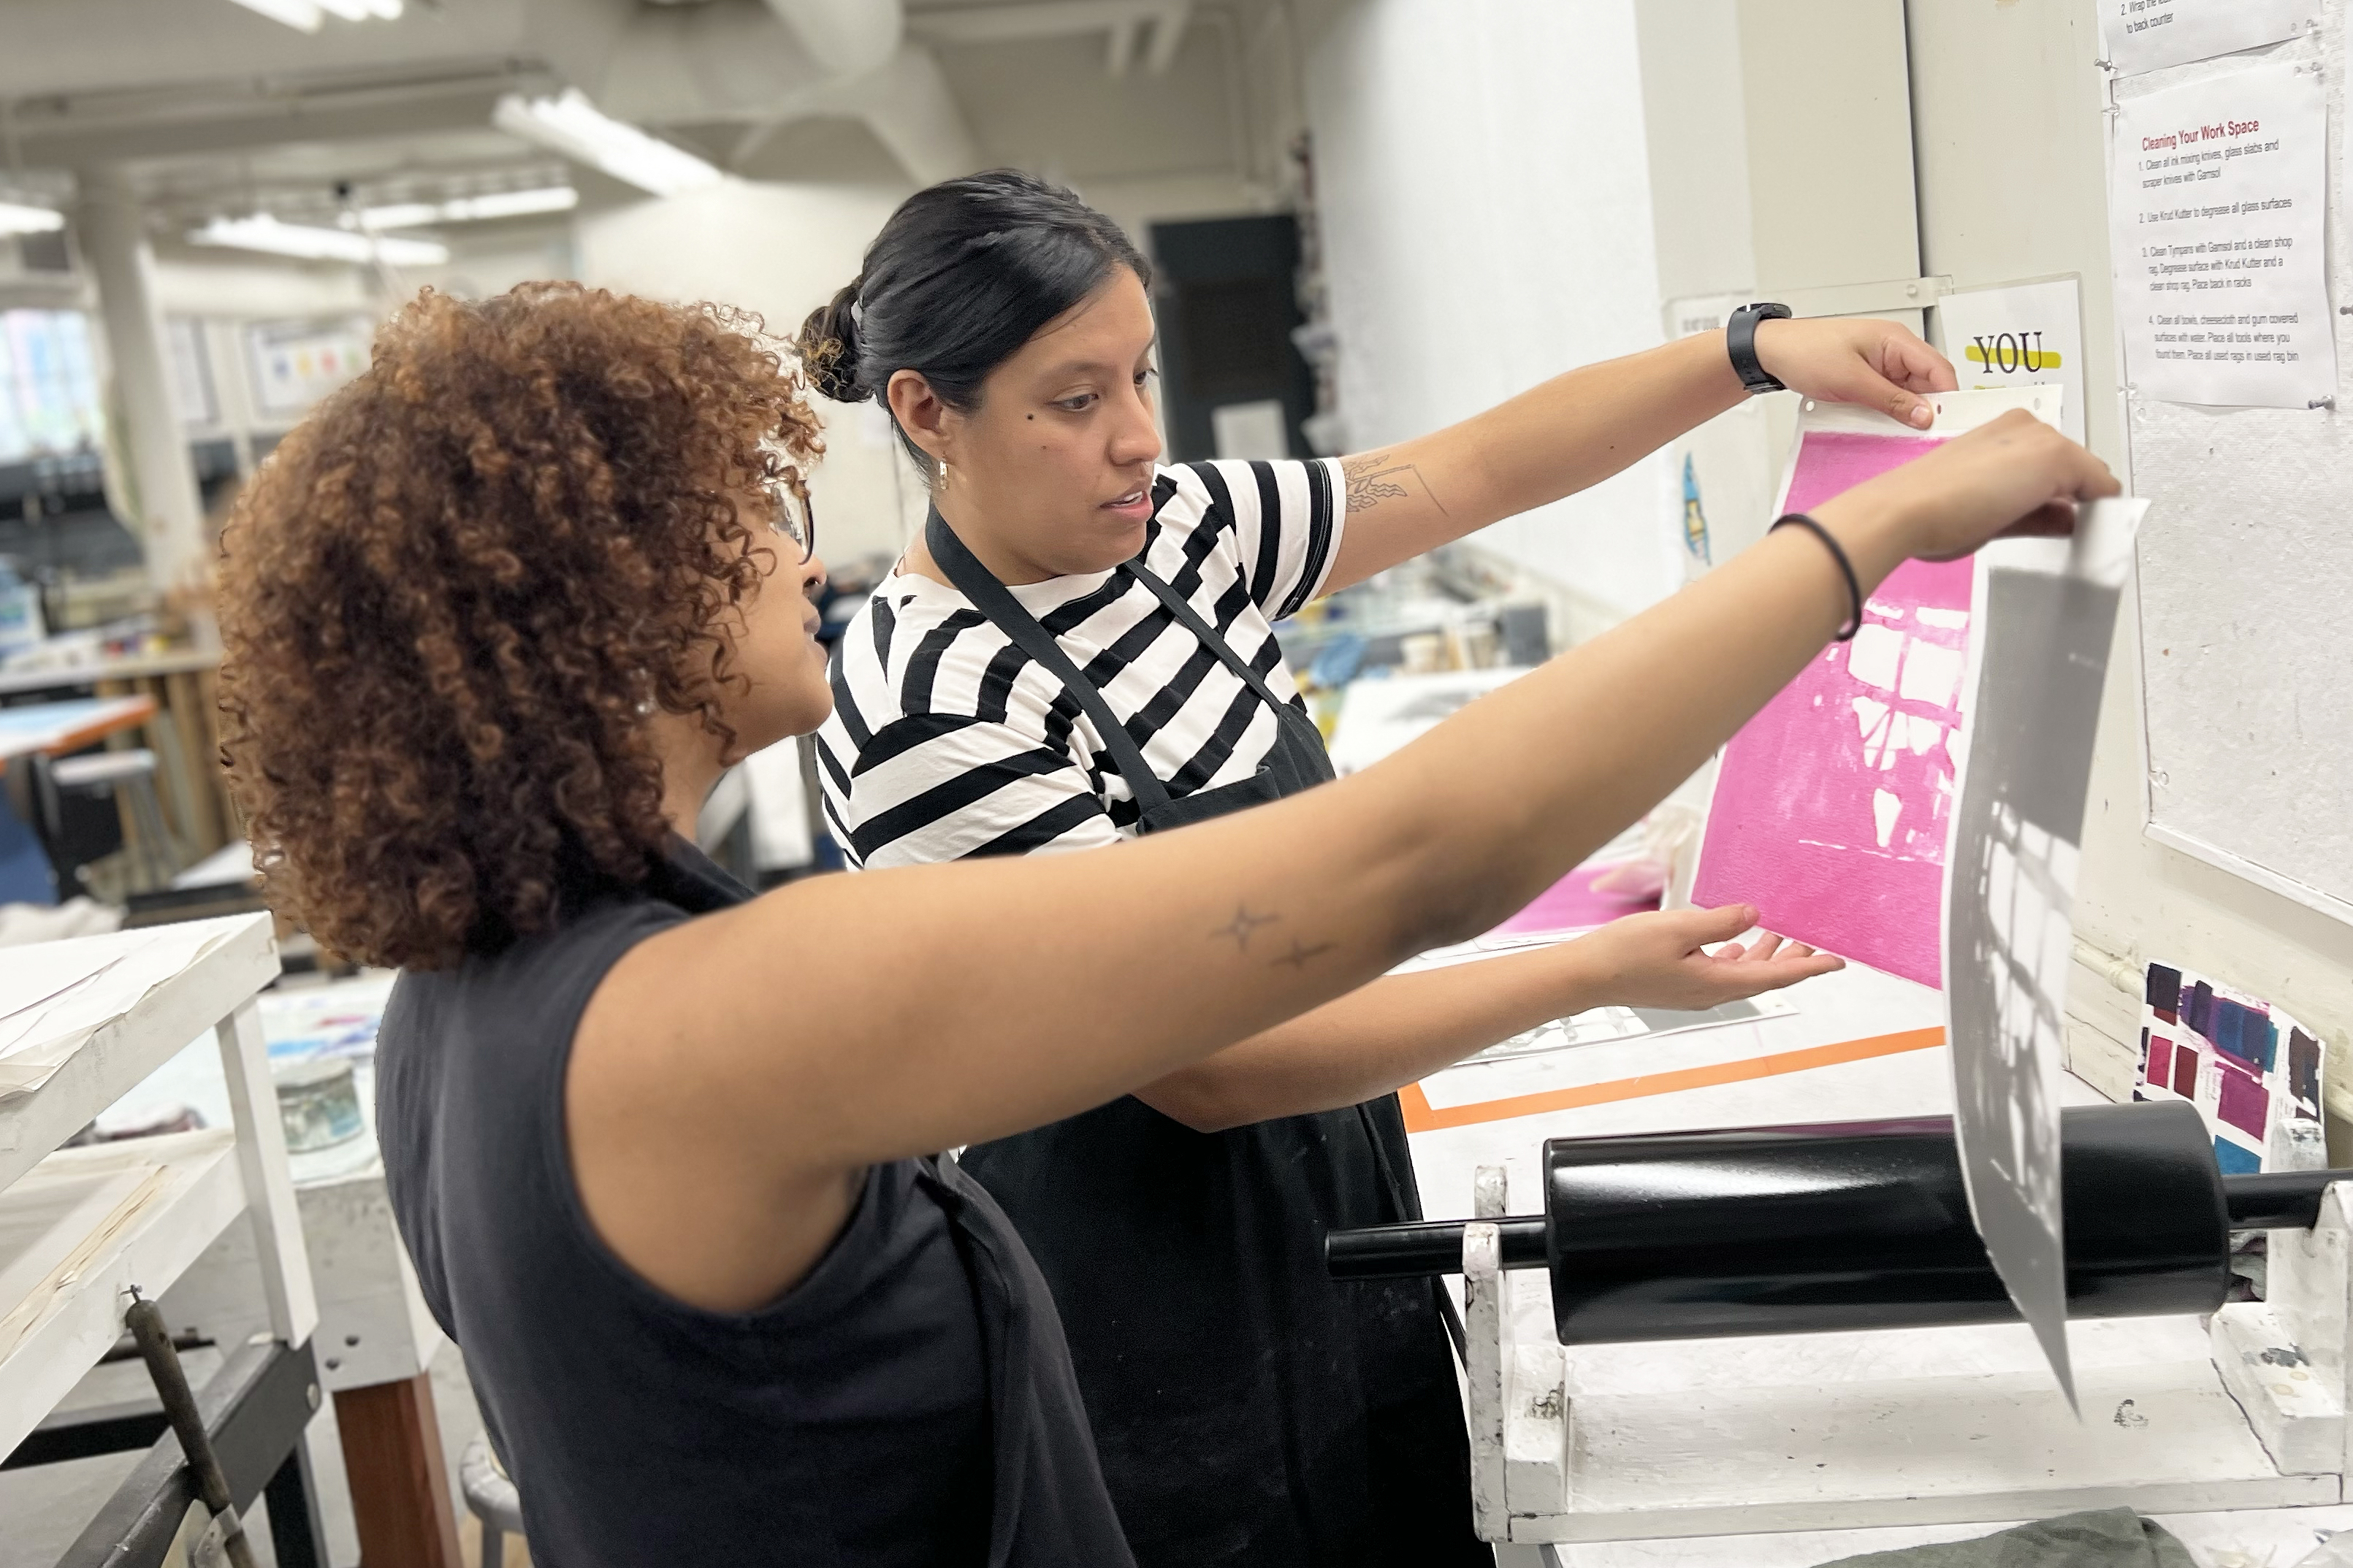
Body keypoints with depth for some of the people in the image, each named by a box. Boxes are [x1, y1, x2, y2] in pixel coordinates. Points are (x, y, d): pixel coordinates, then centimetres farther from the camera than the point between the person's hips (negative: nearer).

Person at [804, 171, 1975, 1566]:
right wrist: (1598, 974, -23)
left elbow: (1483, 468, 4)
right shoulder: (930, 705, -23)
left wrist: (1762, 347, -8)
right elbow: (1201, 1067, -24)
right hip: (1157, 1279, -7)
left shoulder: (1169, 532, -1)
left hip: (1339, 1190, 7)